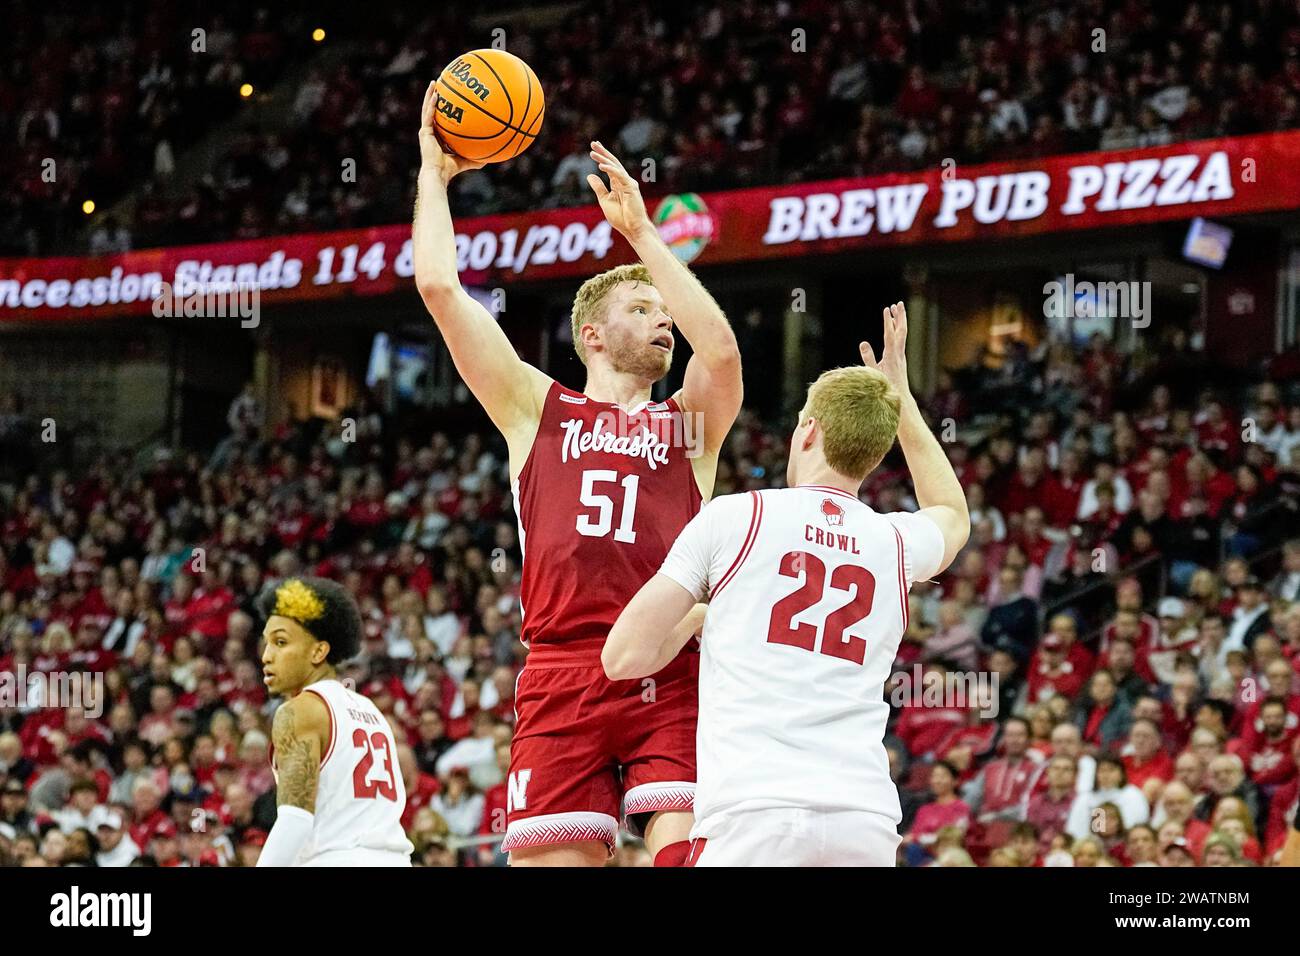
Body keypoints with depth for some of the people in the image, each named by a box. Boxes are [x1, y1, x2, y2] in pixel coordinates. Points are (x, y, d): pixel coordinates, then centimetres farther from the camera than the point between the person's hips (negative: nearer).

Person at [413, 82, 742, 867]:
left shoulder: (691, 424, 21)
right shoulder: (538, 410, 19)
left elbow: (721, 350, 0)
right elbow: (439, 287, 13)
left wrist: (640, 229, 7)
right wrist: (434, 173, 23)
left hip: (675, 677, 1)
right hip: (565, 672, -1)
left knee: (687, 851, -16)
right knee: (556, 858, -5)